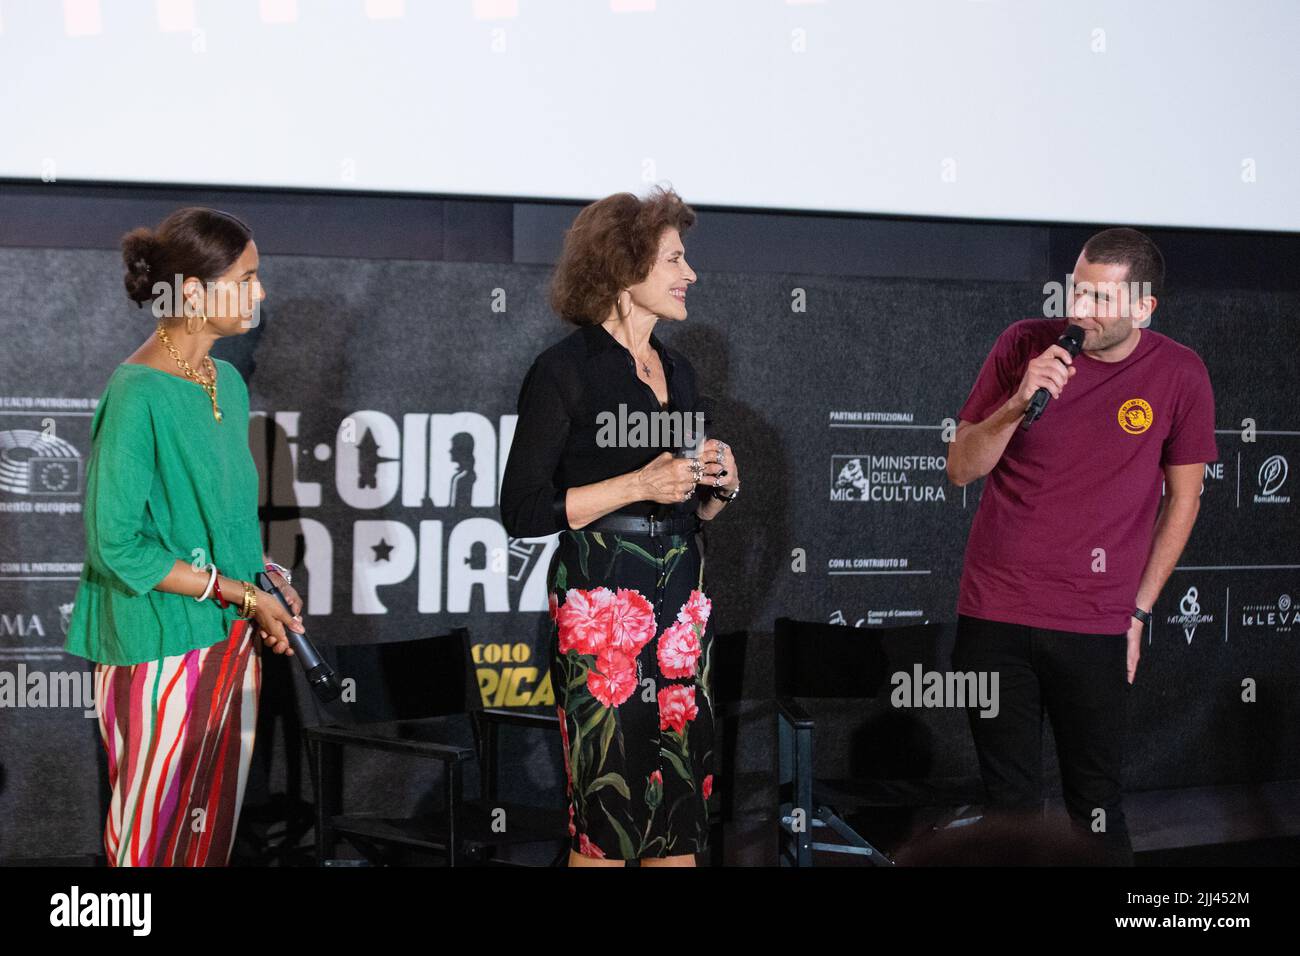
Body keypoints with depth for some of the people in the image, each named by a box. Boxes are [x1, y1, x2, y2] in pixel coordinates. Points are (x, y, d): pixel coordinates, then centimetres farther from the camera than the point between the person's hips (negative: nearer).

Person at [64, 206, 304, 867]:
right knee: (154, 833, 3)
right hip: (162, 648, -8)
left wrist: (266, 576, 3)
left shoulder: (228, 383, 9)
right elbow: (118, 544, -18)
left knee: (215, 821, 13)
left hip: (232, 639, 8)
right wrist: (239, 592, -15)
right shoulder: (138, 396, -16)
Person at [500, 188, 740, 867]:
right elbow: (523, 511, -10)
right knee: (606, 818, -5)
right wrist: (638, 485, -13)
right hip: (600, 600, -6)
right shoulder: (566, 370, -6)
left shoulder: (677, 370, 16)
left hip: (681, 600, 7)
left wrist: (719, 484, 4)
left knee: (685, 814, 4)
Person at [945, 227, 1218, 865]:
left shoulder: (1179, 375, -4)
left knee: (1096, 810, 3)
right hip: (994, 614, 1)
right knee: (1009, 800, 7)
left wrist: (1139, 611, 4)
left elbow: (1182, 498, 7)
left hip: (1094, 627, -1)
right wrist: (1018, 403, -16)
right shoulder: (1024, 346, -2)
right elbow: (960, 469, 1)